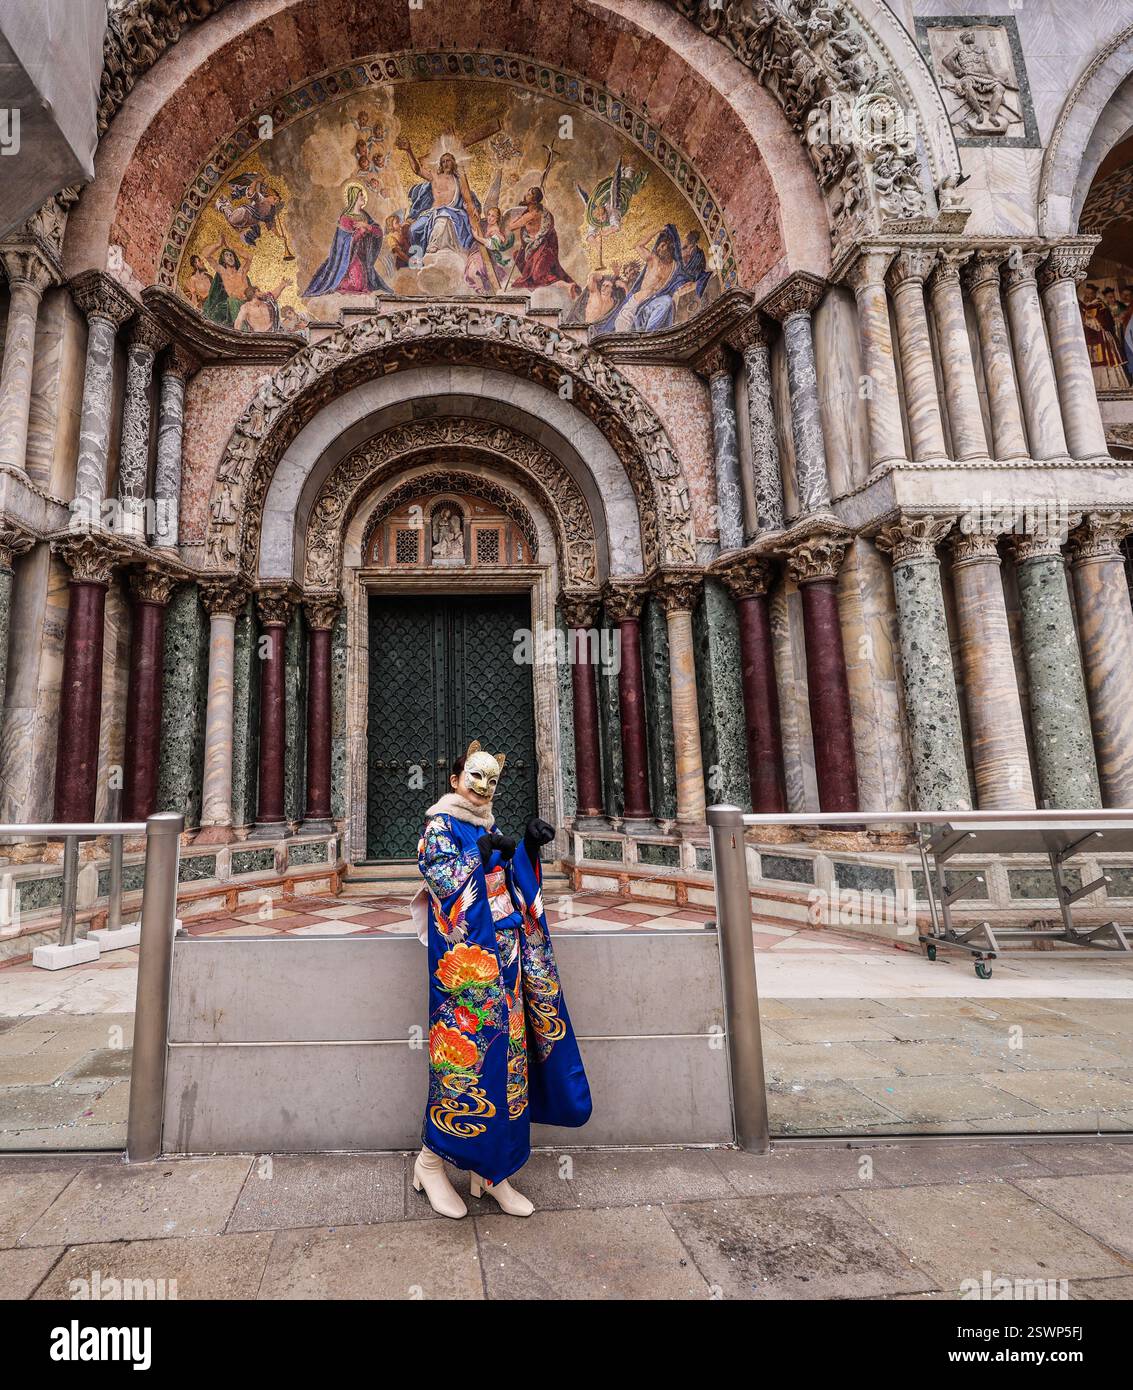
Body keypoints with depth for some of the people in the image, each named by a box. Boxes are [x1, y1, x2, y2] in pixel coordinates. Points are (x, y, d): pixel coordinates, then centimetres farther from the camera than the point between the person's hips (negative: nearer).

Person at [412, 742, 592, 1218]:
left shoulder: (490, 829, 16)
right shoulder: (441, 824, -3)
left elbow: (519, 888, 14)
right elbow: (441, 878, -15)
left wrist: (530, 847, 0)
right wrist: (486, 852, -17)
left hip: (501, 955, 7)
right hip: (465, 955, -7)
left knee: (504, 1048, 7)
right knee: (468, 1047, -4)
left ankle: (490, 1169, 19)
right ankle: (431, 1161, 17)